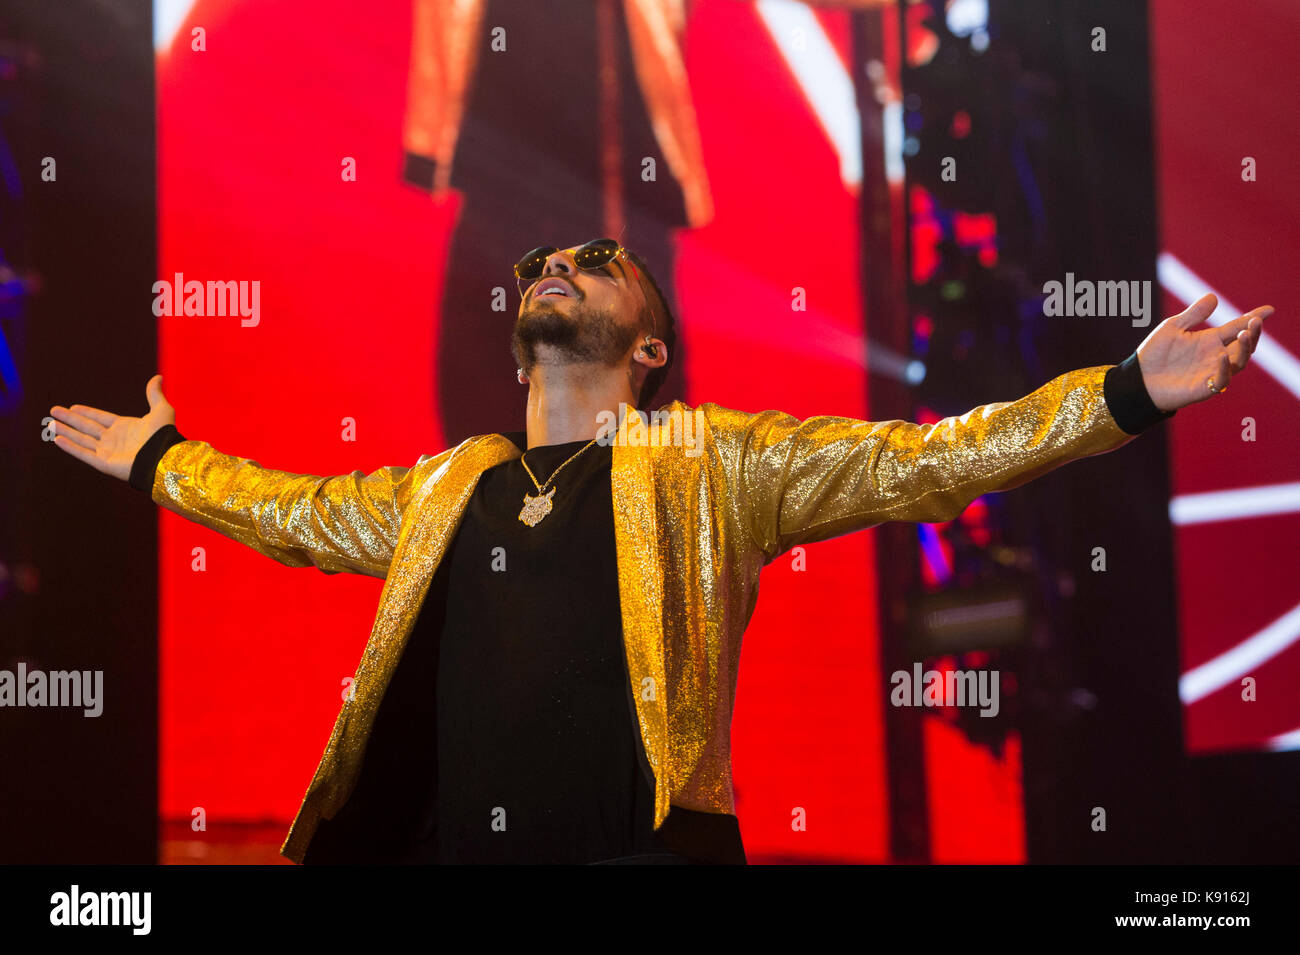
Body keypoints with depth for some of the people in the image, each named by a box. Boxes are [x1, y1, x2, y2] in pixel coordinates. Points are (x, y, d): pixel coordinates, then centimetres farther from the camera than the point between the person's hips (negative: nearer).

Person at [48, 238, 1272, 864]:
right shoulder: (447, 488, 19)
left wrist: (1125, 394, -4)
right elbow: (301, 512, 34)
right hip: (451, 841, 4)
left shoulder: (713, 460, 8)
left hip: (643, 840, -4)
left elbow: (914, 459, 3)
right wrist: (160, 457, 42)